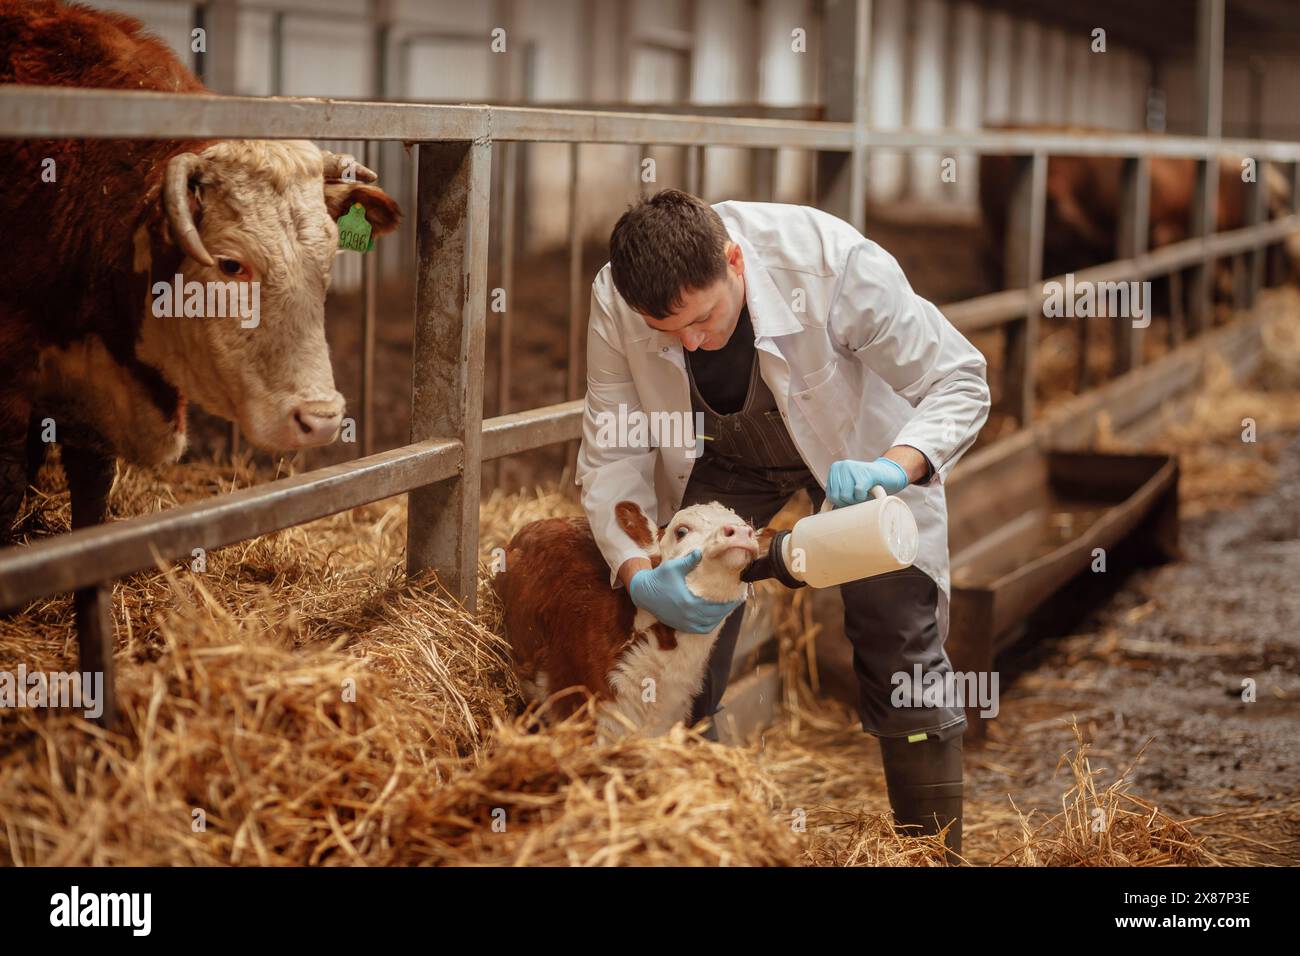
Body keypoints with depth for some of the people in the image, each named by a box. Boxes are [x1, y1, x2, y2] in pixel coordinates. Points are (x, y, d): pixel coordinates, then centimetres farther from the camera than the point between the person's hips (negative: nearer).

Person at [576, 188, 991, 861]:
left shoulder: (836, 264, -37)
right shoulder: (615, 303, -28)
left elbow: (958, 382, -28)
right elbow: (612, 454, -19)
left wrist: (895, 467, -47)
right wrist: (636, 573, -36)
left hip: (863, 447, -2)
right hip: (725, 452, 2)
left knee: (901, 660, -6)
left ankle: (937, 854, 9)